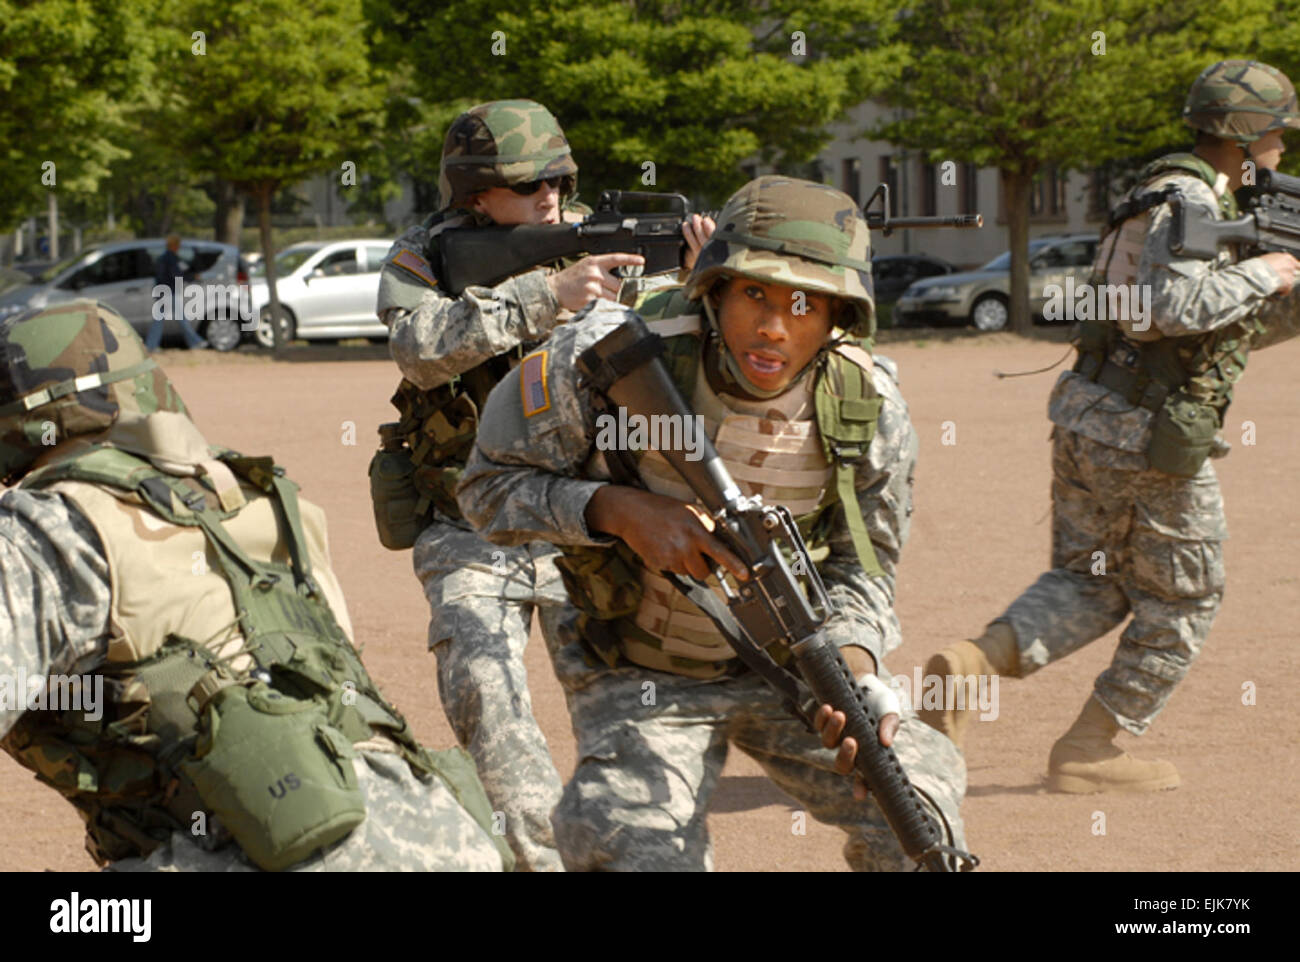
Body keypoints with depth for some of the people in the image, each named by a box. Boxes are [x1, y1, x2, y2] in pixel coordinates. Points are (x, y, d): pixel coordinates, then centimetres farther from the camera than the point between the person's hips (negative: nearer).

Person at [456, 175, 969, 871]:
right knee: (633, 848, -25)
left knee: (915, 799, -15)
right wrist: (618, 509, -29)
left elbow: (859, 570, -3)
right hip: (640, 676, -2)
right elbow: (492, 485, -11)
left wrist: (852, 664, -26)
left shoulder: (868, 408, -14)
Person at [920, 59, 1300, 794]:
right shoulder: (1188, 203, -14)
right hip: (1150, 439, -9)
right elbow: (1175, 306, -30)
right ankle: (1091, 753, 13)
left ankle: (974, 662, -8)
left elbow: (1228, 332, 25)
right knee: (1181, 602, 8)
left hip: (1086, 421, 9)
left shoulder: (1186, 201, 18)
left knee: (1089, 586, 16)